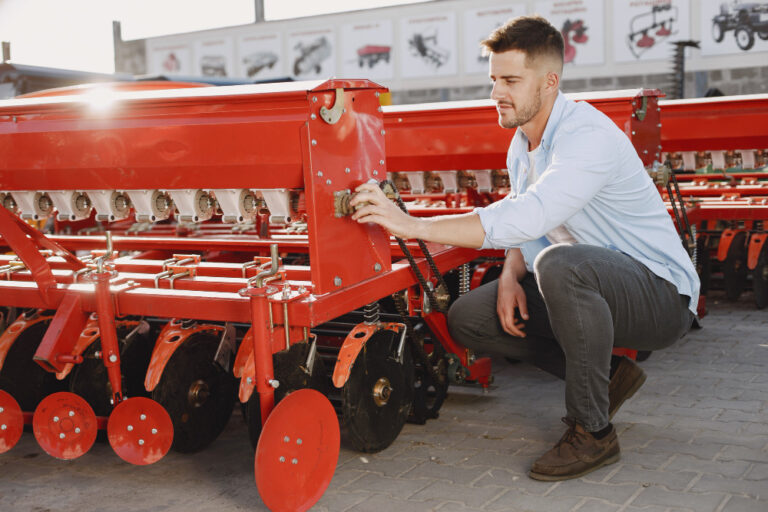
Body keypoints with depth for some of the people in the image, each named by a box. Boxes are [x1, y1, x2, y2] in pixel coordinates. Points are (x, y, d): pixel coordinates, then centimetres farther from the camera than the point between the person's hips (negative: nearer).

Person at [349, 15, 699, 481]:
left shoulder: (588, 136, -24)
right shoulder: (523, 144, 6)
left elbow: (525, 218, -38)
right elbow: (526, 230, 14)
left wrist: (411, 224, -38)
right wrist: (510, 276, -10)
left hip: (662, 293, -9)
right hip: (591, 288, 9)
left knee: (559, 263, -40)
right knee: (467, 318, -1)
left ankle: (593, 432, -21)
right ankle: (606, 377, 6)